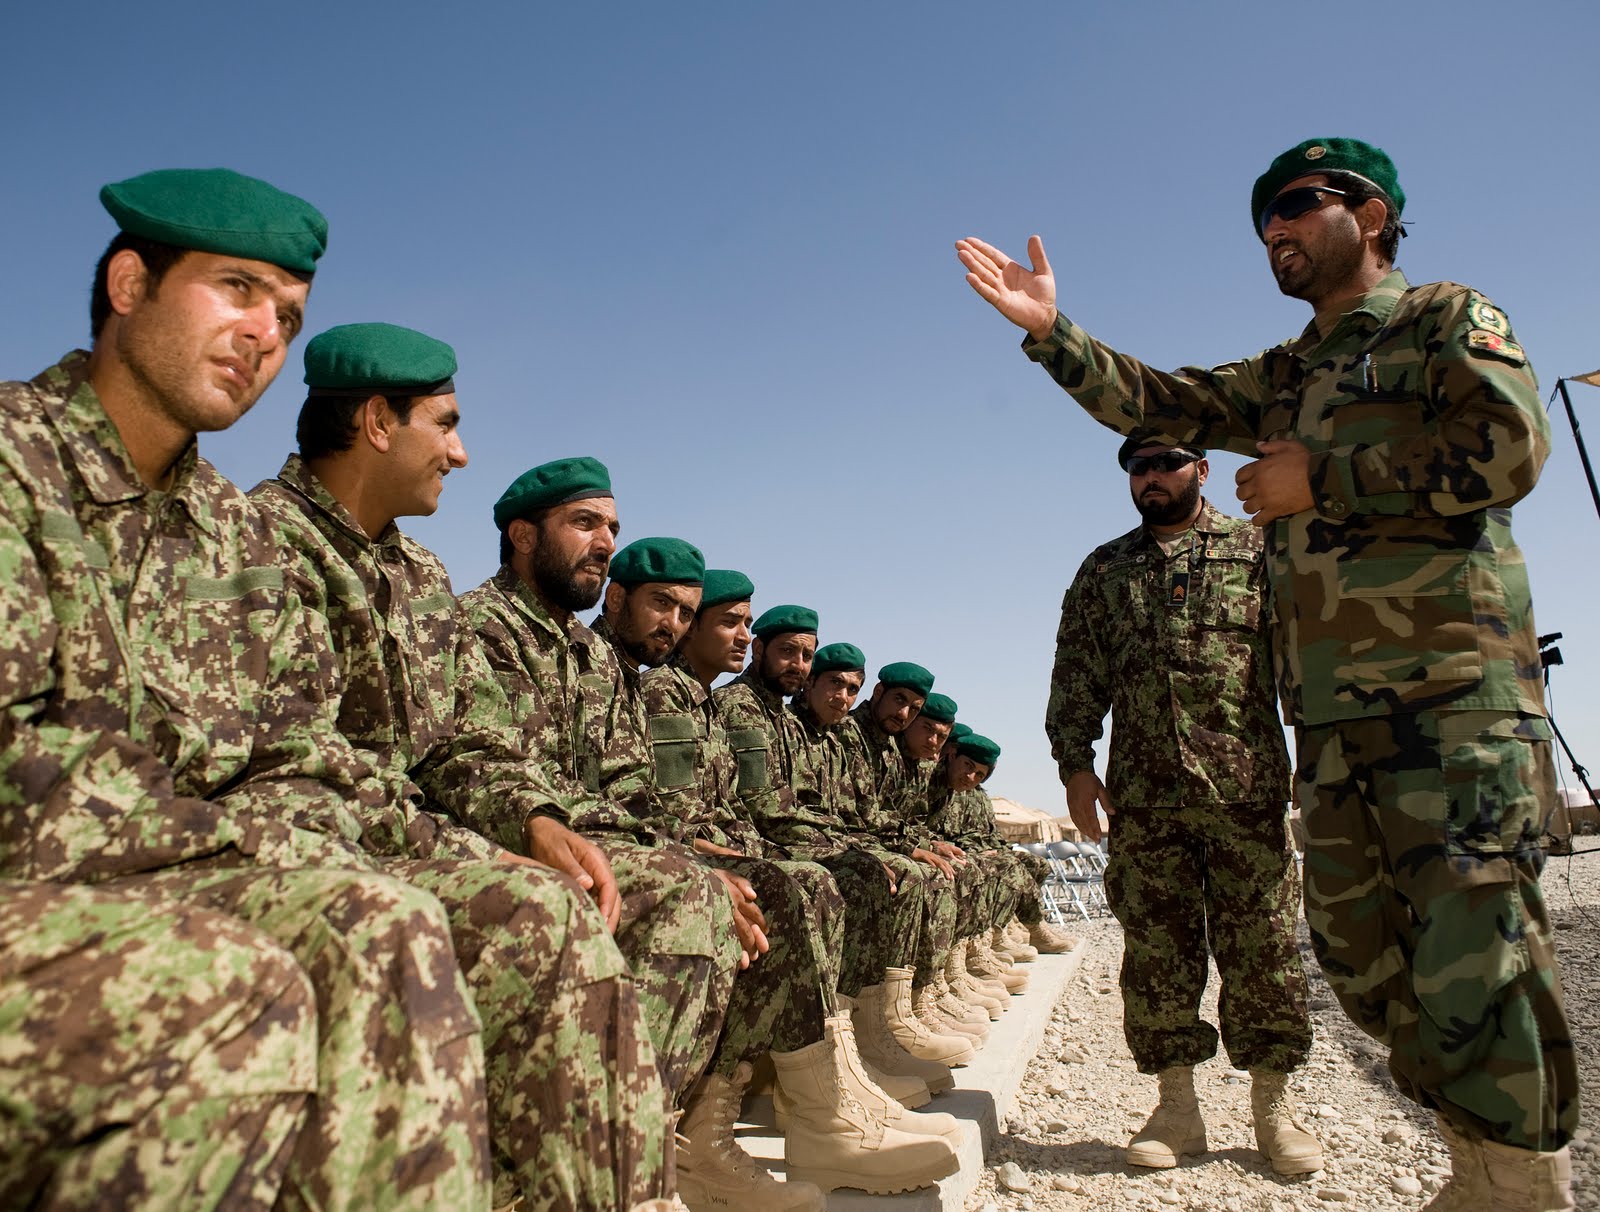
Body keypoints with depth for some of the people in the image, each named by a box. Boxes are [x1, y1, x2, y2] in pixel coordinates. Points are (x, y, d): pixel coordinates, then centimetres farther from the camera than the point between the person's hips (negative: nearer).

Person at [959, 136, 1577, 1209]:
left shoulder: (1447, 317, 5)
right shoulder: (1286, 378, 25)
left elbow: (1509, 444, -11)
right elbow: (1157, 401, 18)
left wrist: (1319, 477, -7)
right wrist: (1053, 332, 8)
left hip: (1454, 689, -7)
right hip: (1333, 715, 7)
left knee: (1478, 952, -9)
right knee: (1364, 958, 8)